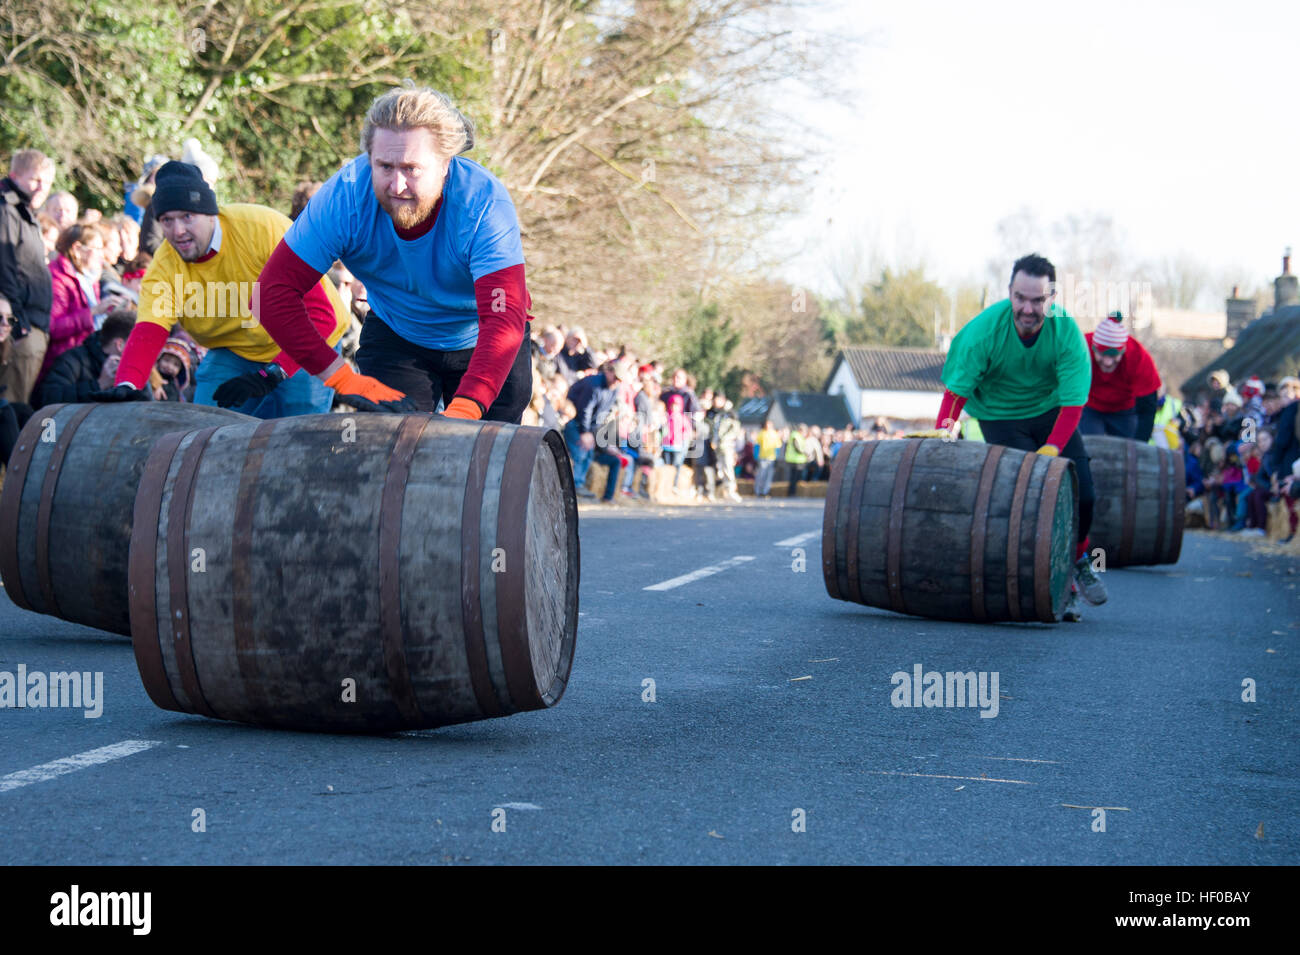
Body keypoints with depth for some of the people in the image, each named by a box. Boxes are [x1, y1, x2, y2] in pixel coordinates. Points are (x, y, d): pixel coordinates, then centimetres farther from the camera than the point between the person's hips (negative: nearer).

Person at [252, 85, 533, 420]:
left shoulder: (485, 202, -33)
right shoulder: (345, 195, -27)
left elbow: (504, 321, -42)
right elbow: (275, 293, -26)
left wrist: (462, 412, -56)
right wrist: (345, 380, -35)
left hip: (479, 342, -1)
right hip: (395, 338, 1)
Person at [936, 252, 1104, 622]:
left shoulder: (1067, 332, -24)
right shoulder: (984, 329, -26)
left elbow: (1073, 404, -24)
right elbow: (956, 390, -22)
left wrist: (1050, 451, -34)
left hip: (1050, 411, 2)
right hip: (999, 416, -2)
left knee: (1082, 493, -5)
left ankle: (1078, 560, 26)